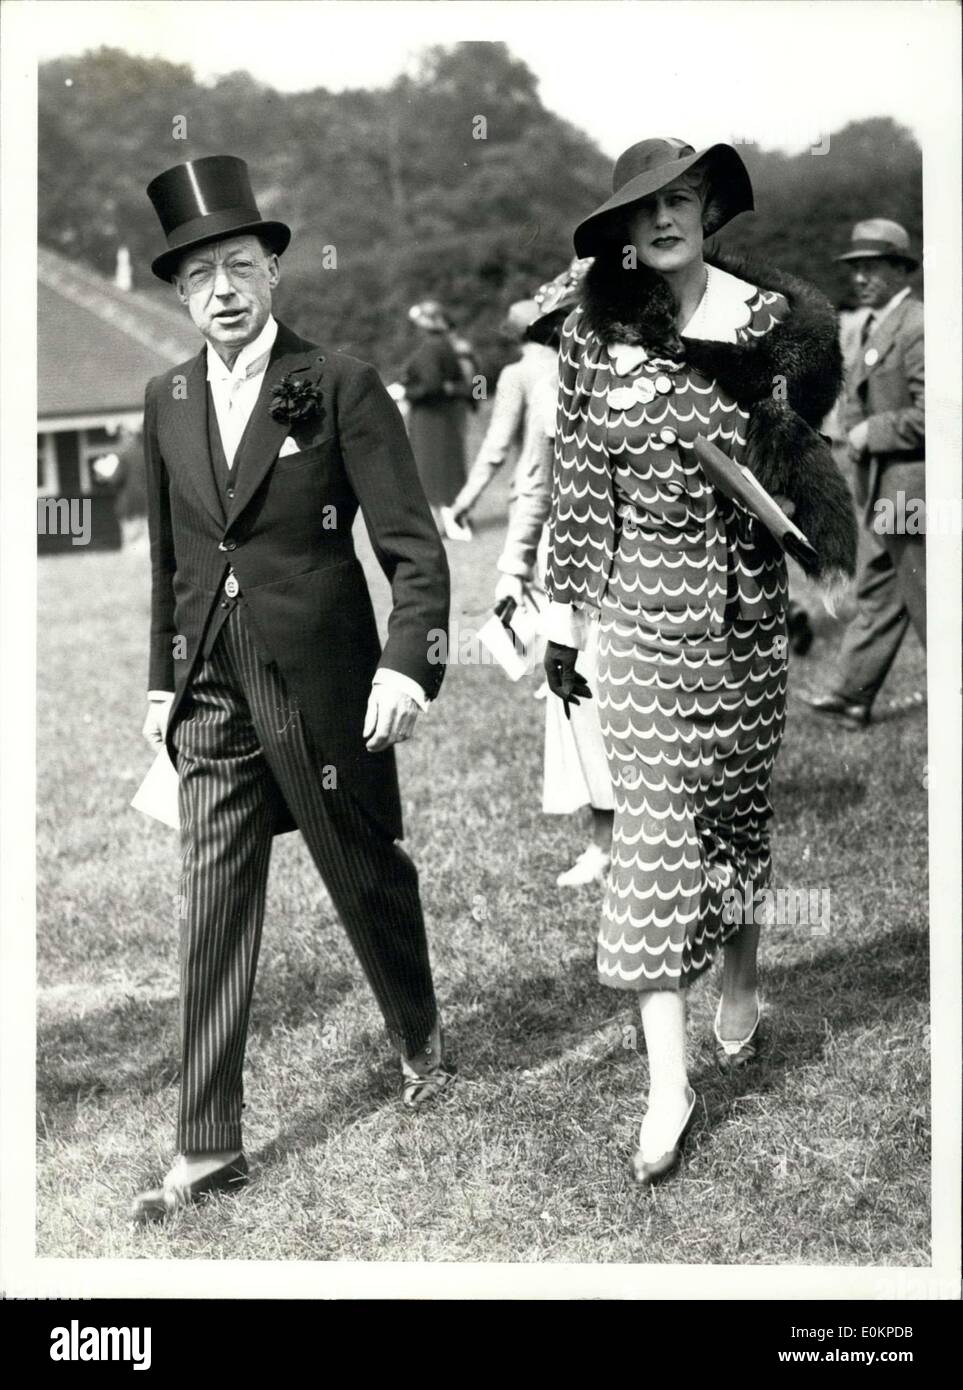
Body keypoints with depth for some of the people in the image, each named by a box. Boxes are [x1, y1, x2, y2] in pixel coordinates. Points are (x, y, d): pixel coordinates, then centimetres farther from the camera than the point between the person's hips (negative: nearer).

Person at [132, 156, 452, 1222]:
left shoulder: (340, 387, -8)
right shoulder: (167, 401, 7)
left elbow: (413, 545, -11)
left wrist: (405, 664, -24)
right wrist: (165, 679, 15)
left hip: (323, 688, -4)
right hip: (214, 695, 4)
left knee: (367, 880, 12)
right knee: (211, 916, 3)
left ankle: (418, 1039, 41)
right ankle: (208, 1152, 11)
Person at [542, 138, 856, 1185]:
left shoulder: (772, 319, -1)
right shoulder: (592, 333, -1)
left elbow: (795, 468, 7)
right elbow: (573, 483, 3)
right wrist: (560, 621, 4)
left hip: (745, 611, 1)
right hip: (639, 614, -1)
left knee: (737, 809, 13)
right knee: (654, 826, -3)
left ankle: (739, 991, 38)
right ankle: (668, 1083, 0)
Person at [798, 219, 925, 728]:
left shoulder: (918, 327, -16)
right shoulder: (873, 325, 15)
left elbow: (930, 415, -23)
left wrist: (872, 433, -14)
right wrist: (857, 428, 6)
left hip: (911, 487, -10)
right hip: (883, 486, 10)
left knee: (926, 600, -1)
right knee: (876, 594, 12)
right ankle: (852, 696, 16)